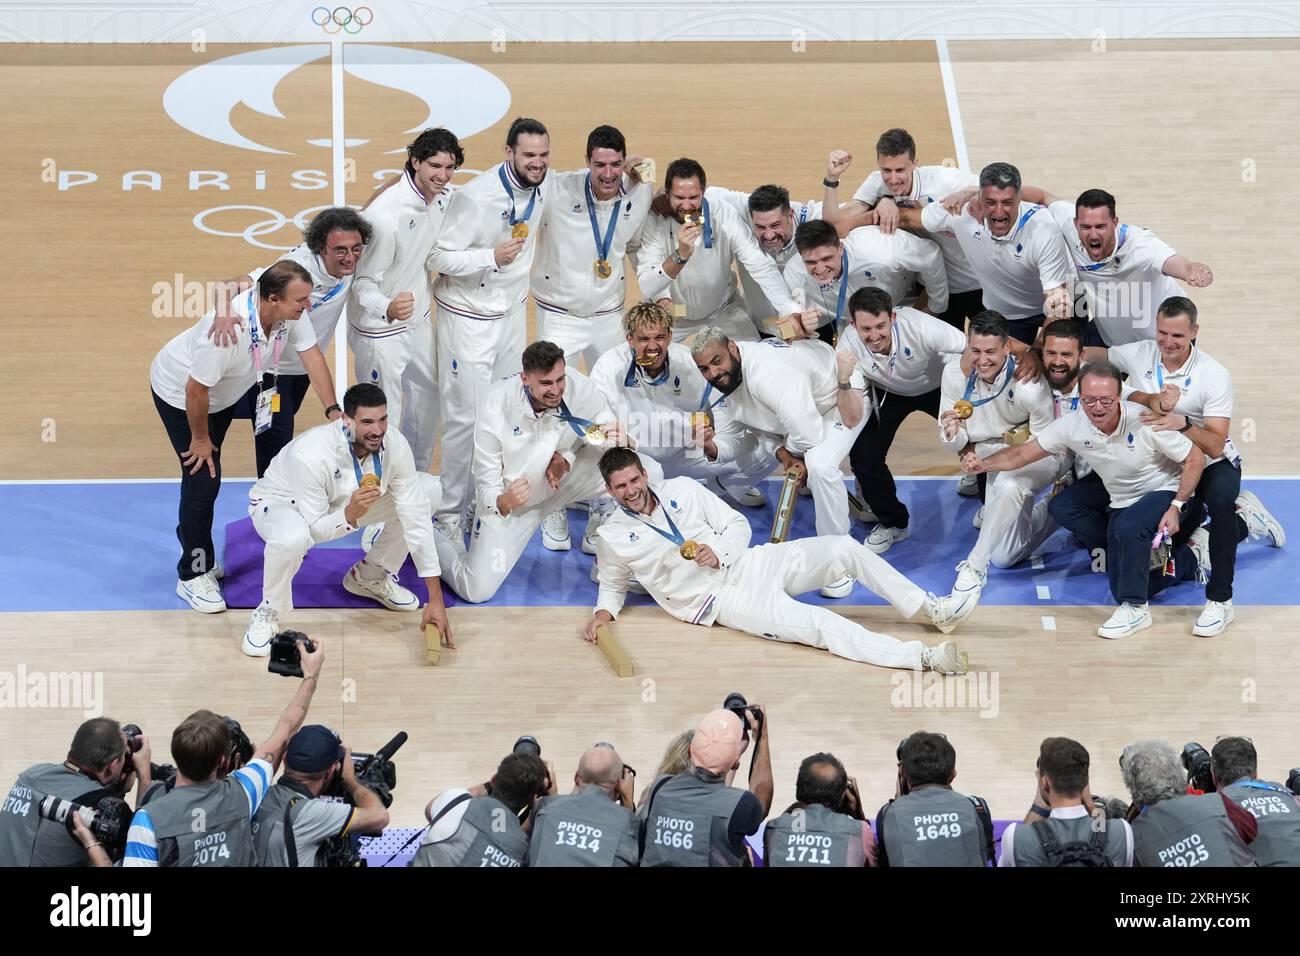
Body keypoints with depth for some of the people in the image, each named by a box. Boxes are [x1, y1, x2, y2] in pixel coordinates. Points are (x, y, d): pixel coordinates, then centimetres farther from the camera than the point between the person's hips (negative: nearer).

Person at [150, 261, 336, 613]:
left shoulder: (290, 312, -23)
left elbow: (312, 355, -13)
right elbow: (196, 390, -32)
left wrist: (333, 412, -20)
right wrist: (200, 438, -17)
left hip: (225, 392, 7)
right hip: (178, 392, -7)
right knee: (203, 476, -7)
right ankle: (193, 576, 7)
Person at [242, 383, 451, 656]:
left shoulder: (394, 445, -25)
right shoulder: (310, 454, -39)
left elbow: (416, 520, -21)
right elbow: (314, 529, -29)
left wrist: (436, 600, -21)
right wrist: (350, 514, -51)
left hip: (344, 501, 6)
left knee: (429, 489, -8)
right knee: (292, 538, -44)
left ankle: (371, 577, 11)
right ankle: (268, 613, -12)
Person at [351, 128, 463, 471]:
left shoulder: (445, 195, -7)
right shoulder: (384, 215, -31)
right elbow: (363, 281, -25)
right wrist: (387, 309, -44)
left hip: (418, 322, 8)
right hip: (380, 331, -8)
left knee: (429, 398, 23)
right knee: (384, 420, -1)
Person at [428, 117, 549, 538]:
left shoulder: (542, 188, -3)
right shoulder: (476, 197, -25)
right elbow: (438, 257, -21)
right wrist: (491, 257, -30)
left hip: (512, 313, 7)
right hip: (469, 318, -7)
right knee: (467, 417, -4)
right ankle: (450, 512, 8)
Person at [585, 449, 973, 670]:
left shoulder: (681, 489, 5)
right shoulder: (612, 537, 0)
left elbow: (737, 524, 9)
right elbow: (613, 586, 15)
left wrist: (720, 552, -12)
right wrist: (602, 614, -7)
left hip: (748, 563, 5)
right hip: (722, 600, -5)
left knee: (843, 548, -14)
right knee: (818, 625, -26)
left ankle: (932, 609, -5)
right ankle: (923, 658, -37)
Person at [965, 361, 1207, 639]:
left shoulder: (1145, 421, -31)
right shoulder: (1072, 426, -18)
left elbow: (1195, 459, -20)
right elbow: (1023, 454, -9)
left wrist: (1176, 507, -26)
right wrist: (981, 465, -27)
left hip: (1164, 491, -7)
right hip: (1117, 496, 7)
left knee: (1128, 526, -33)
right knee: (1061, 507, -1)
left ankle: (1135, 610, -18)